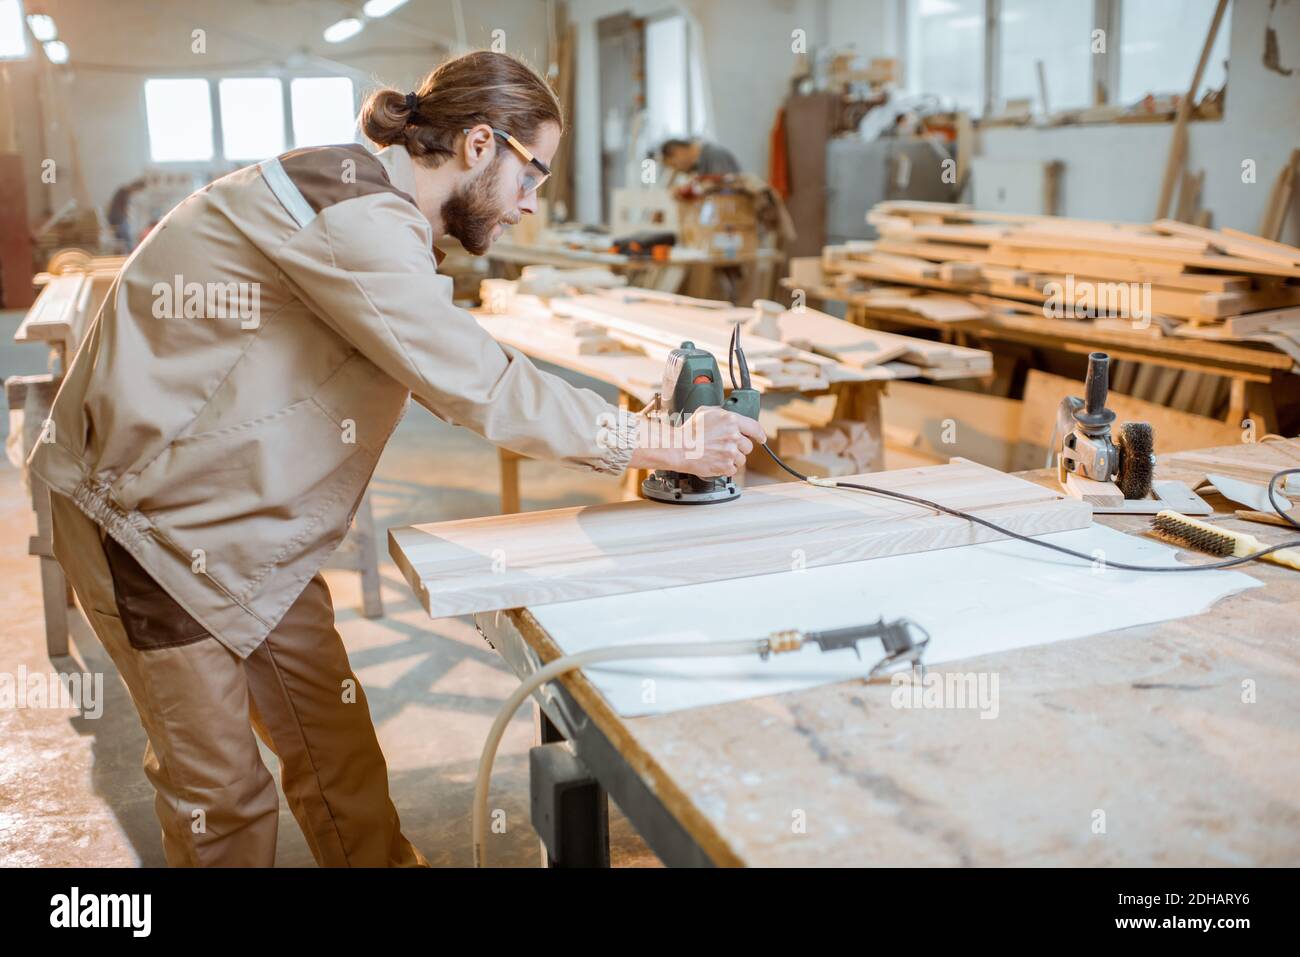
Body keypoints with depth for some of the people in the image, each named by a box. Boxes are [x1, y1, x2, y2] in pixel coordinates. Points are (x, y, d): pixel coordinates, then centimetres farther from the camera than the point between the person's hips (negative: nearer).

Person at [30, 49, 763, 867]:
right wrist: (669, 448, -18)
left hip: (247, 519, 9)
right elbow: (480, 387, -26)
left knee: (336, 747, 13)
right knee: (223, 792, 4)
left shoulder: (377, 209, 7)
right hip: (149, 513, -9)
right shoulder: (352, 216, -25)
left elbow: (457, 380, 10)